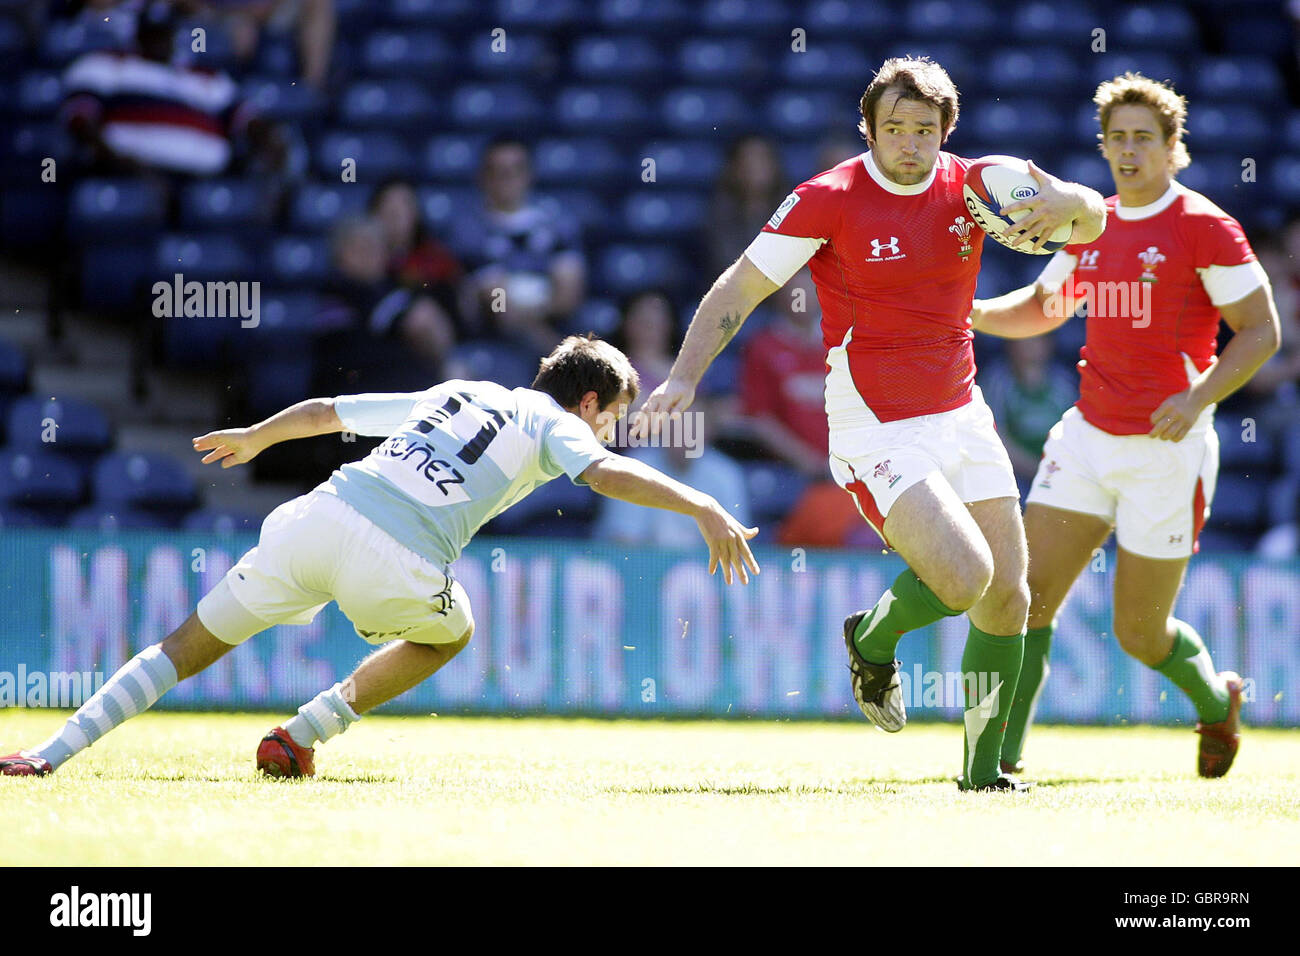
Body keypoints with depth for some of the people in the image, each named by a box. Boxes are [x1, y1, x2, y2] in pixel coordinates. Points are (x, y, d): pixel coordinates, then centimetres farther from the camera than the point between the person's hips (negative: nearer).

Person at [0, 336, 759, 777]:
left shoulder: (455, 392, 30)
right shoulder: (551, 424, 13)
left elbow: (325, 411, 38)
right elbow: (605, 472, -9)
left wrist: (254, 438, 54)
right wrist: (703, 509, -13)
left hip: (320, 515, 4)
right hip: (399, 561, -4)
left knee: (190, 648, 14)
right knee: (450, 633, 30)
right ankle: (301, 736, 20)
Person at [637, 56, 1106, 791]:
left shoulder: (970, 186, 0)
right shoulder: (828, 200, -12)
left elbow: (1093, 219, 0)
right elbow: (739, 289, -7)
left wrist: (1067, 202, -24)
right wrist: (685, 377, -18)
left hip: (962, 419, 5)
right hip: (877, 433, -5)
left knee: (1008, 598, 4)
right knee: (964, 575, -22)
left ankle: (984, 767, 20)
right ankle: (874, 639, 12)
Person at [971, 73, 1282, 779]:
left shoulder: (1205, 228, -9)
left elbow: (1261, 330, -9)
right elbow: (1042, 309, 25)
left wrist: (1198, 397, -22)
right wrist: (970, 312, 6)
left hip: (1168, 449, -5)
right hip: (1088, 435, 5)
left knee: (1139, 633, 1)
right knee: (1028, 597, -8)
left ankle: (1216, 699, 32)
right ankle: (999, 760, -5)